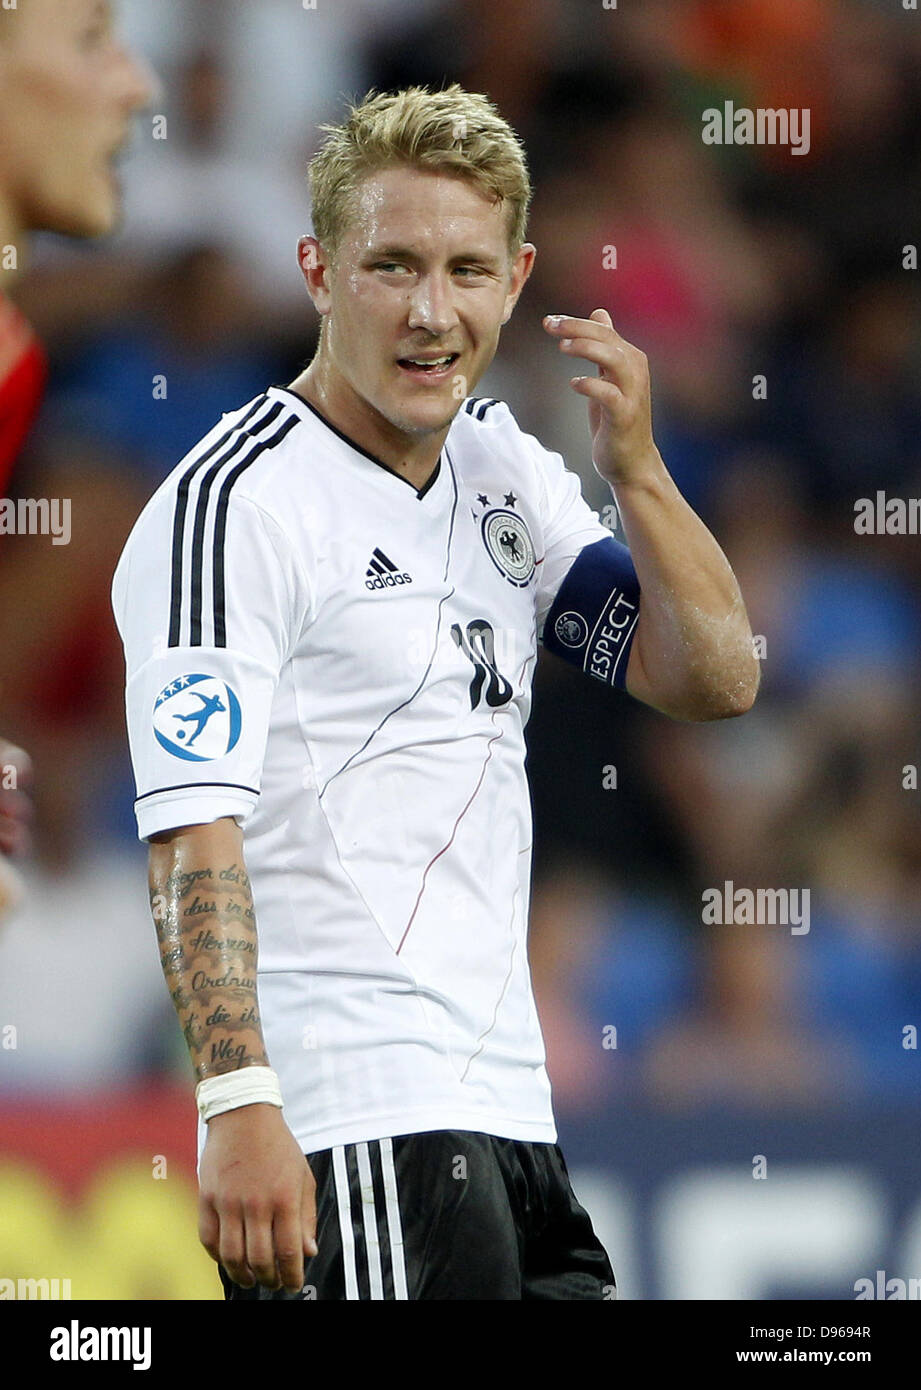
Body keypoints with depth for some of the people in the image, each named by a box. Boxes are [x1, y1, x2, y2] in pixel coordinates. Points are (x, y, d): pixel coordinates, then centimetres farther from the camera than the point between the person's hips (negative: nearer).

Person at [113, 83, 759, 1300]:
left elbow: (715, 682, 14)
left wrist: (635, 470, -2)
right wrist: (239, 1110, -28)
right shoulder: (235, 505, -10)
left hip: (504, 1110, 8)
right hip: (347, 1130, -8)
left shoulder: (503, 467, 14)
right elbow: (193, 840, -18)